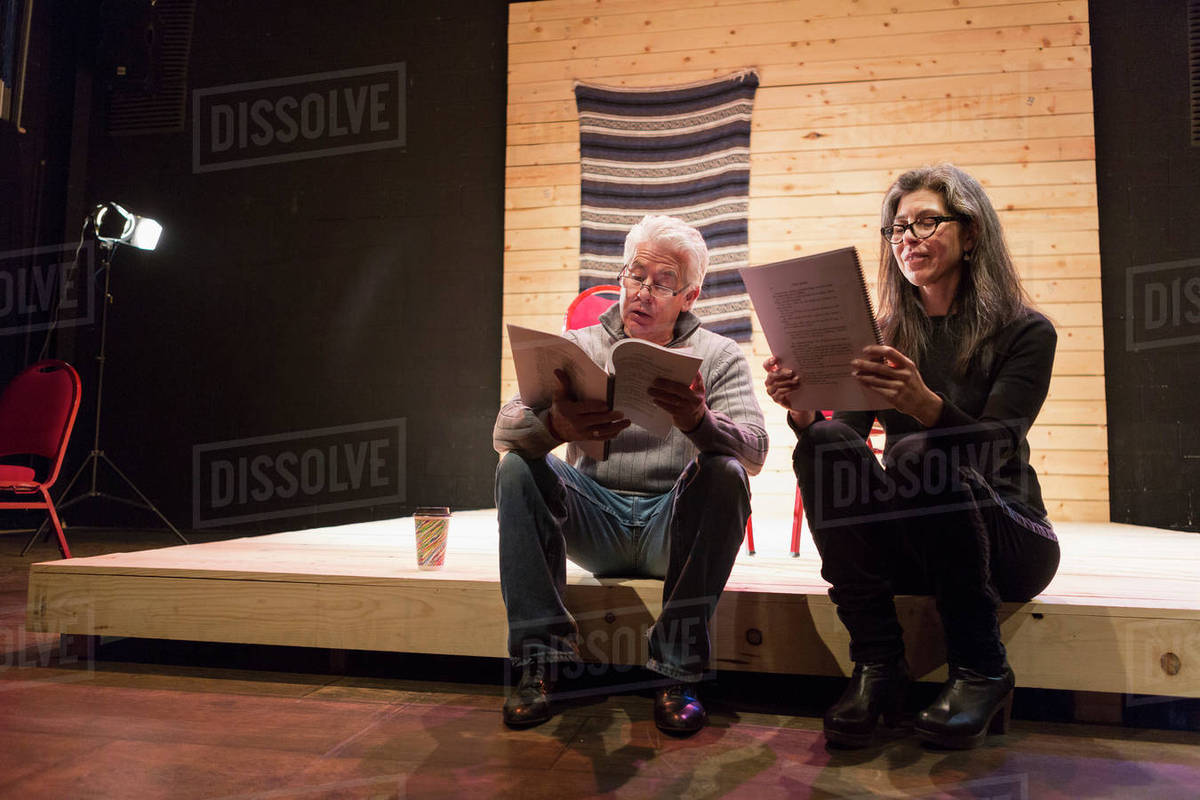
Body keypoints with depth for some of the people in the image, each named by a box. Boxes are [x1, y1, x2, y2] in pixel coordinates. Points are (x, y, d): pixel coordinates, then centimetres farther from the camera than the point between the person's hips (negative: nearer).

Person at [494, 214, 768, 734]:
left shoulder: (720, 356, 5)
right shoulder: (578, 347, 7)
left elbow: (754, 450, -12)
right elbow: (504, 430, -8)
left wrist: (700, 423, -37)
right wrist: (554, 426, -34)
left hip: (674, 525, -1)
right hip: (594, 523, 1)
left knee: (724, 474, -29)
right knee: (519, 467, -22)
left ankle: (677, 671, -20)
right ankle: (540, 658, -17)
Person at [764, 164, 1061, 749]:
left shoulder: (1025, 332, -4)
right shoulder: (886, 336, 7)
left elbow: (992, 450, -20)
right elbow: (847, 434, -5)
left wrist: (927, 405, -40)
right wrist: (802, 412, -27)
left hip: (1008, 537, -3)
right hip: (909, 546, 3)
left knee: (916, 456, -32)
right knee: (824, 445, -24)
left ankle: (980, 671, -17)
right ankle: (876, 665, -22)